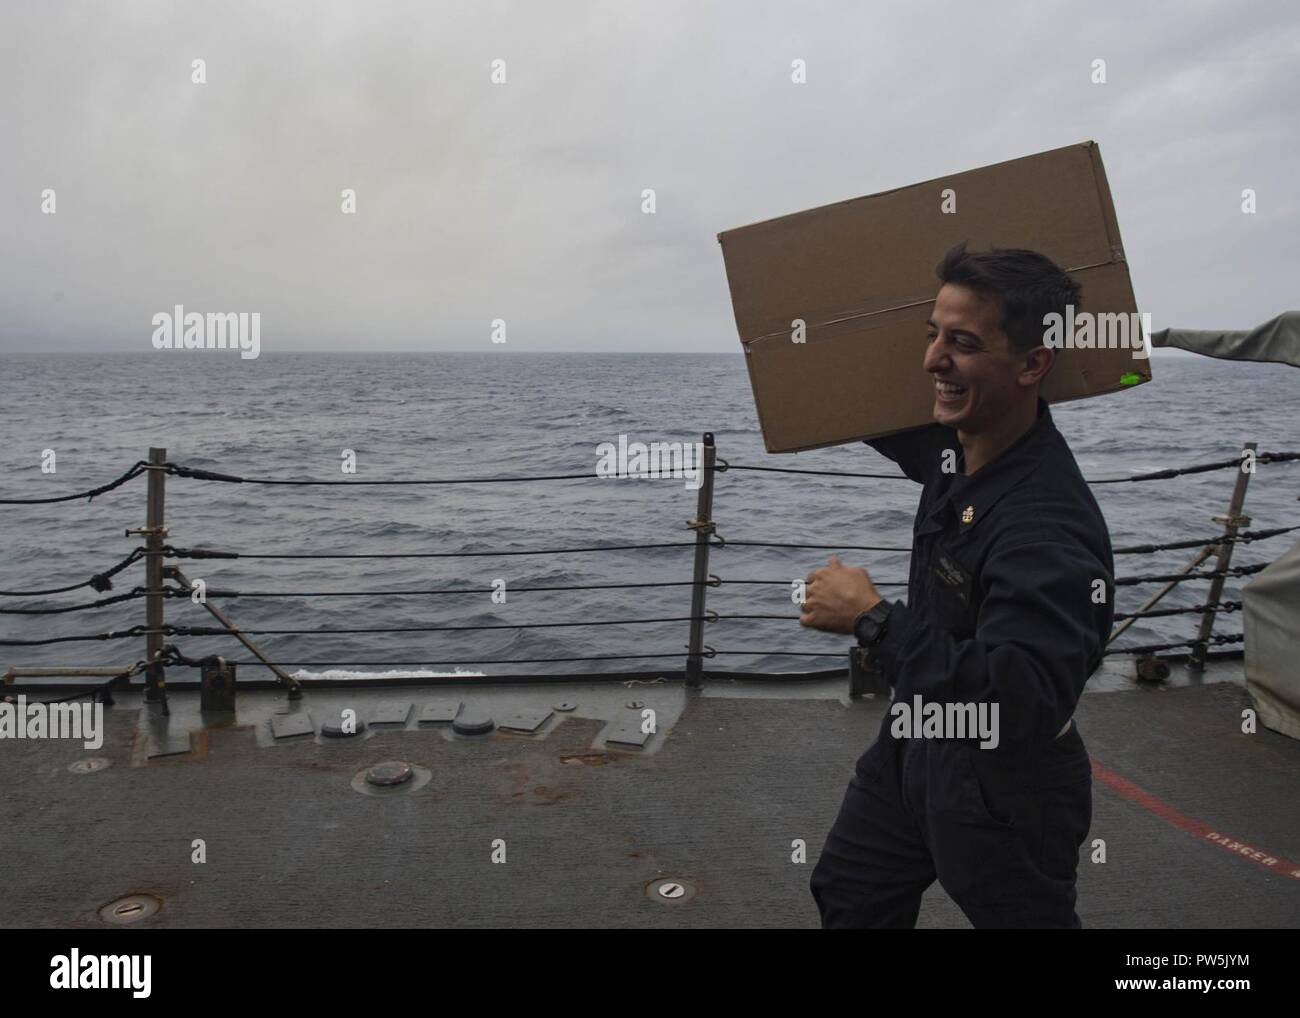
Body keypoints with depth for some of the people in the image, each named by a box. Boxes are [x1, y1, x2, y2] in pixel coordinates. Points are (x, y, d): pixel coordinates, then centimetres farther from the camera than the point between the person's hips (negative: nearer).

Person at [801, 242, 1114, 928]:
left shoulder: (1049, 524, -35)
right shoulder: (957, 443, -7)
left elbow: (1022, 703, -42)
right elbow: (884, 421, 16)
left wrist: (872, 620, -36)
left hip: (1004, 787, -8)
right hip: (915, 742, 8)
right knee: (846, 895, 25)